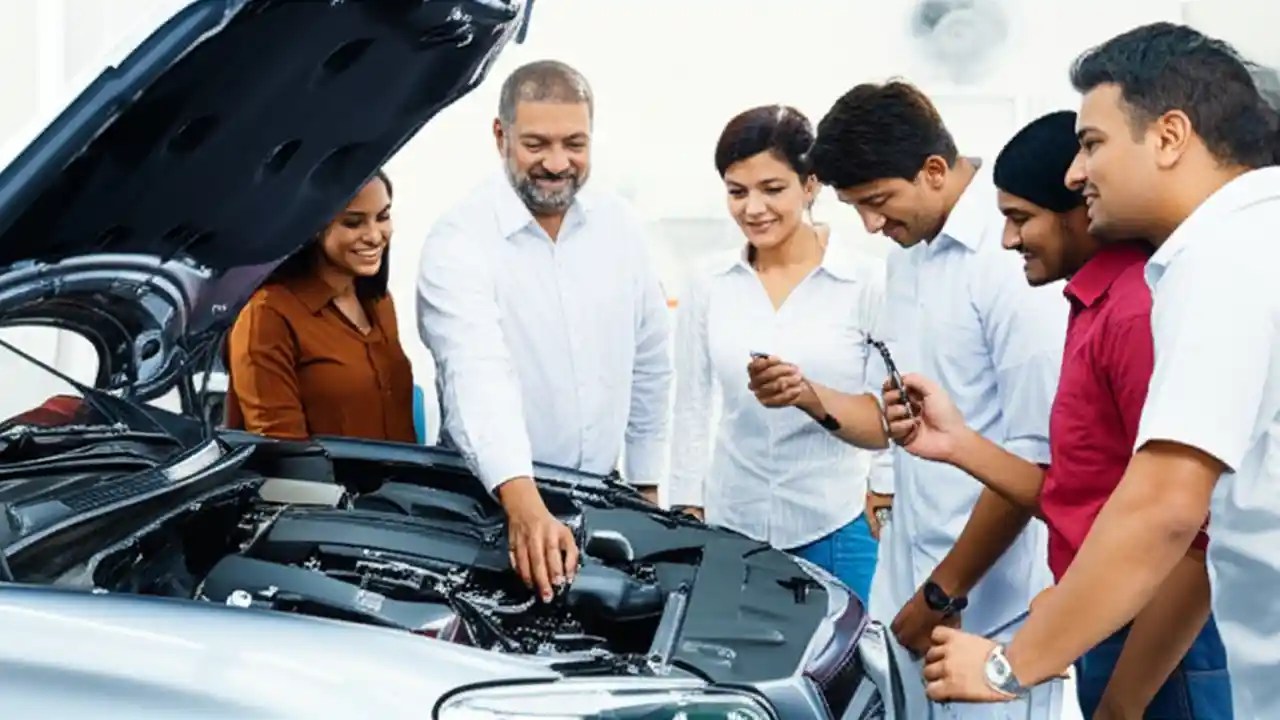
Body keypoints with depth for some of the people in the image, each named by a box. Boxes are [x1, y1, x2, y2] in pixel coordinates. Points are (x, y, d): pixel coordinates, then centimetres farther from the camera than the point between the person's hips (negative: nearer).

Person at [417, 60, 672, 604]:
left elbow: (651, 366, 10)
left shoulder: (620, 227, 0)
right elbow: (478, 377, -32)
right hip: (489, 503, -4)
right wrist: (524, 506, -45)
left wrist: (645, 486, 11)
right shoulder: (459, 242, -17)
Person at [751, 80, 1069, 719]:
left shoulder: (1012, 257, -17)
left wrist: (945, 594, -14)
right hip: (911, 579, 8)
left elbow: (1036, 457, -18)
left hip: (991, 601, -8)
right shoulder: (907, 254, 11)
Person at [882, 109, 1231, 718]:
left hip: (1157, 661, -9)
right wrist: (957, 443, 3)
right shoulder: (1101, 308, 11)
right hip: (1108, 638, 9)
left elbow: (1193, 539, -22)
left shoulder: (1140, 310, -18)